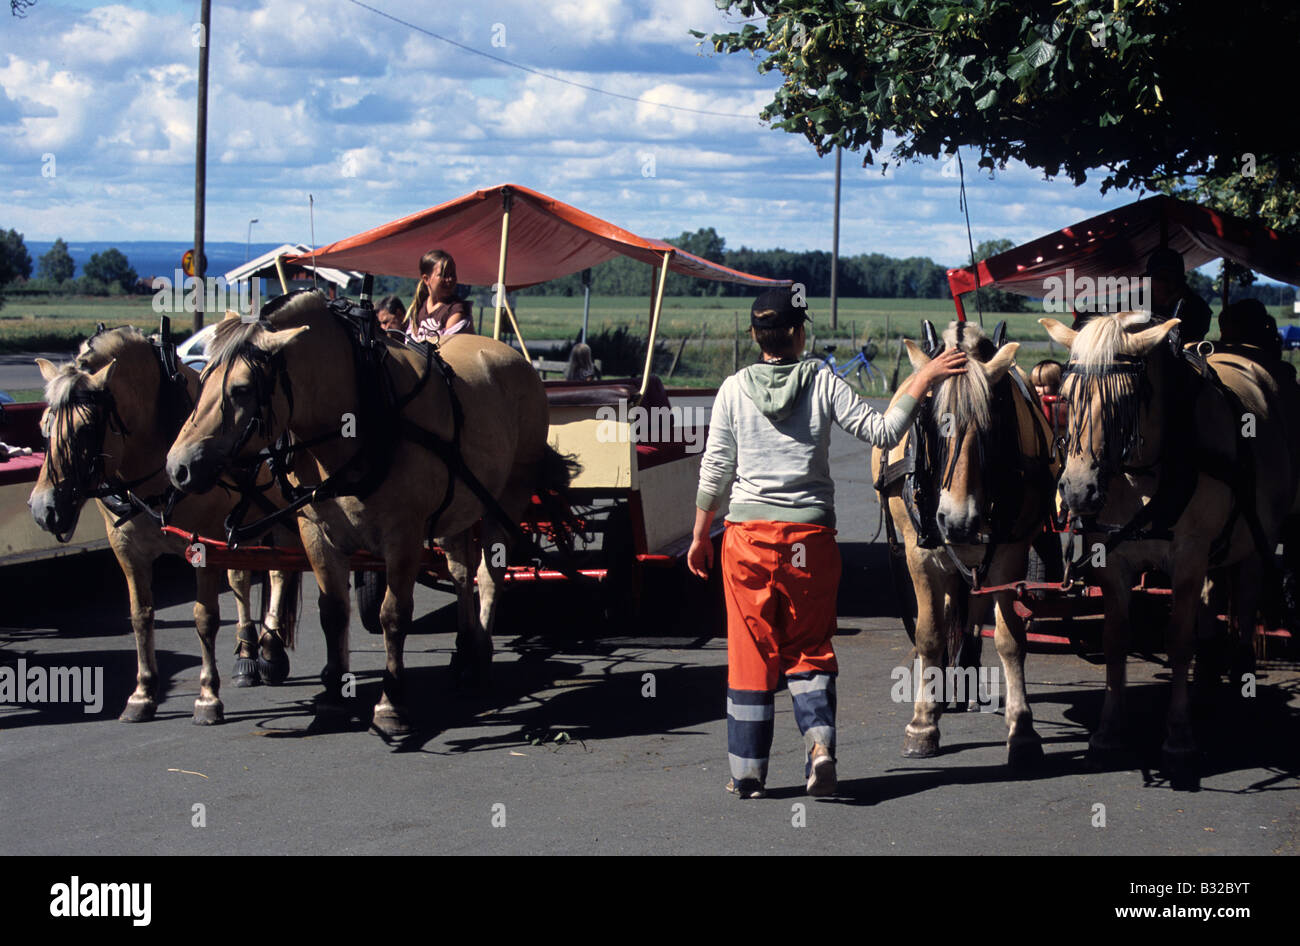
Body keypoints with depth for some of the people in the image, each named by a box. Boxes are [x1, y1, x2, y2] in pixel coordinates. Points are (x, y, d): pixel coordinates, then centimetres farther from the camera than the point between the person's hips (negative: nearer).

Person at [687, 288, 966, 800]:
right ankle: (819, 739, -11)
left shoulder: (734, 389, -1)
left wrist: (700, 537, 10)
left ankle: (747, 771, 9)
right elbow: (883, 432, -5)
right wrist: (922, 380, 4)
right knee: (810, 648, 12)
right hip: (810, 533, 0)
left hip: (748, 533, 0)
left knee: (750, 652, 7)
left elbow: (714, 472, 1)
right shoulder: (824, 383, -3)